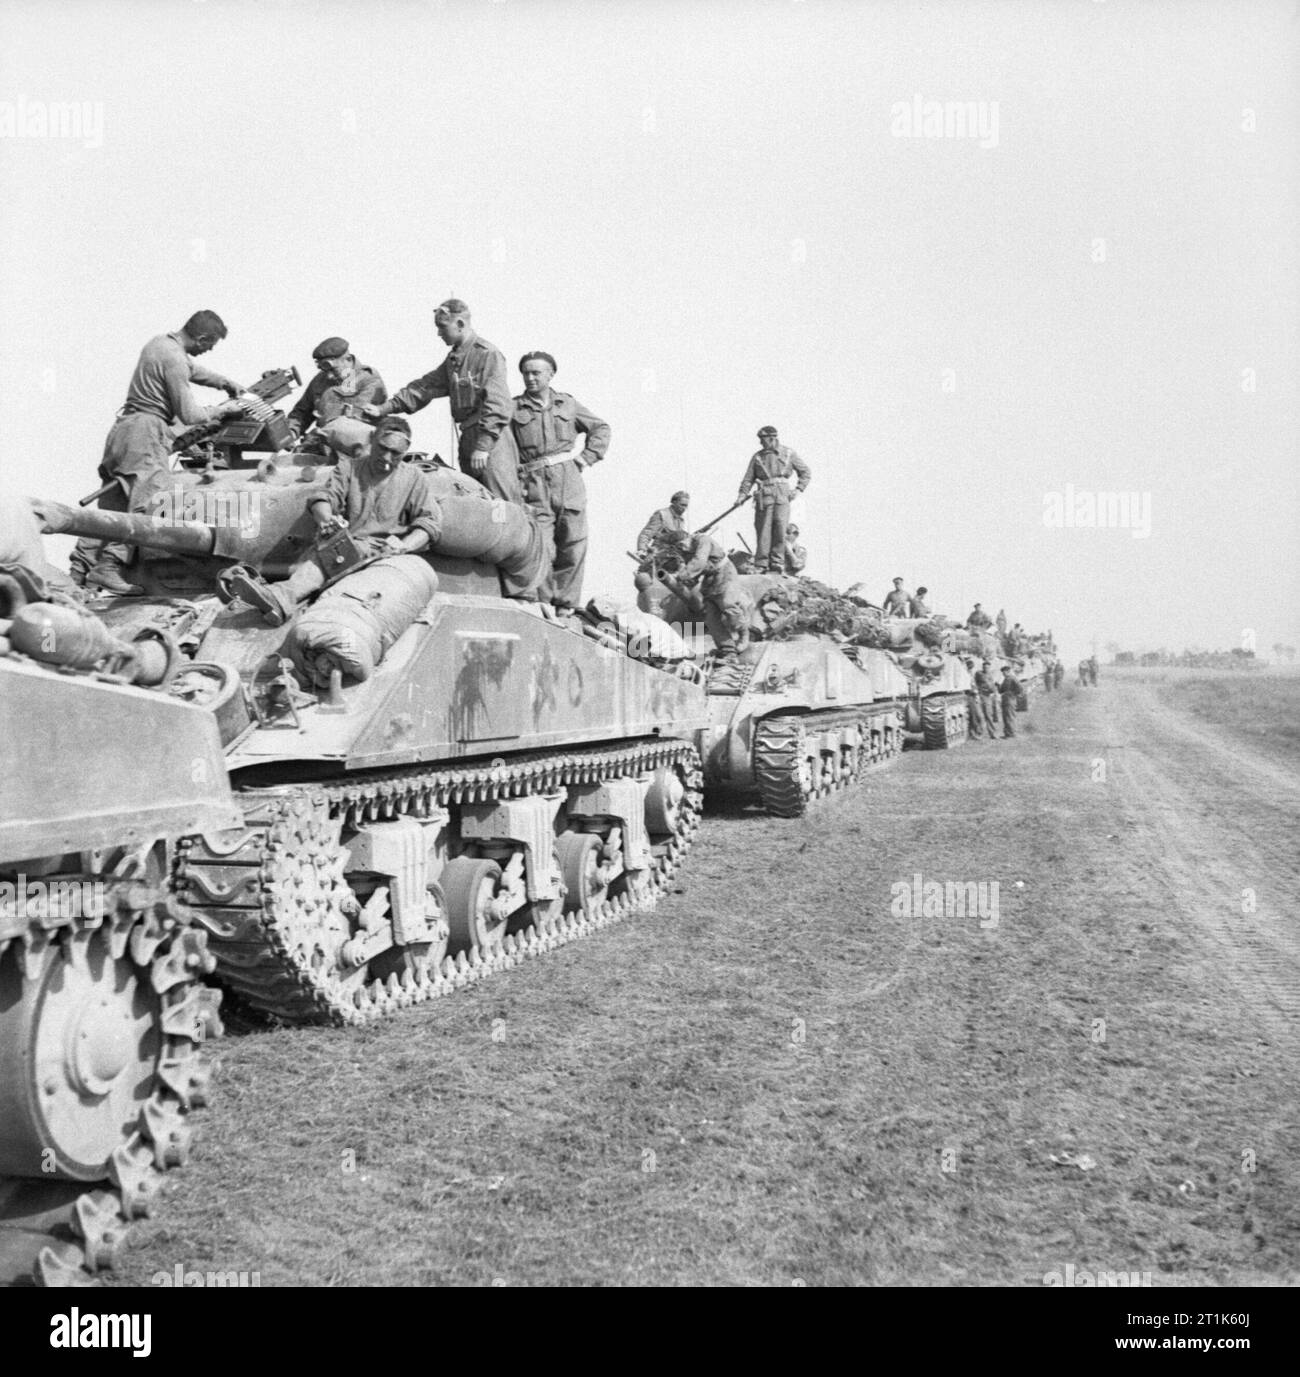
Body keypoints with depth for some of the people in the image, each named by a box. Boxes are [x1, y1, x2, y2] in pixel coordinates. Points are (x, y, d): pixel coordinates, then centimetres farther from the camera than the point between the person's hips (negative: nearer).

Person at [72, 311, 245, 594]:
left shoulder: (160, 342, 15)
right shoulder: (174, 360, -15)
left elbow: (194, 370, 33)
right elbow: (189, 414, -12)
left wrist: (226, 383, 23)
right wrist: (223, 410, 1)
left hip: (123, 428, 10)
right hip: (147, 433, -10)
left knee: (111, 504, 9)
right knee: (143, 503, -12)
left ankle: (80, 566, 9)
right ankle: (109, 566, -19)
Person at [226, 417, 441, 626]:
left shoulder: (414, 478, 15)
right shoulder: (347, 468, 19)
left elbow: (430, 522, 6)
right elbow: (324, 498, 4)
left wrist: (404, 546, -14)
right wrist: (326, 518, -21)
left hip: (384, 553, -4)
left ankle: (281, 596, -59)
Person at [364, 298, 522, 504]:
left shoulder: (489, 354, -10)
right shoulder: (453, 359, 17)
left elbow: (497, 405, -17)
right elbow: (425, 387, 18)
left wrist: (483, 445, -22)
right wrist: (384, 408, 10)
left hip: (491, 440, -9)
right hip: (468, 438, 9)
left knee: (503, 504, -12)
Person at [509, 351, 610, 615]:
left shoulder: (568, 403, 15)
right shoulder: (514, 408, 9)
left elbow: (601, 428, 23)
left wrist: (587, 457, 11)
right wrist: (515, 470, -7)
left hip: (569, 483, 2)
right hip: (534, 486, -2)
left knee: (574, 548, 0)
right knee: (542, 550, -9)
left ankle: (566, 604, 9)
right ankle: (545, 604, 0)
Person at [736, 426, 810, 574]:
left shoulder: (788, 453, 11)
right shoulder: (758, 457, 13)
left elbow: (806, 472, 15)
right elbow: (748, 479, 11)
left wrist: (798, 489, 2)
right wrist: (742, 495, -4)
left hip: (782, 496, 0)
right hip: (764, 496, 0)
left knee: (780, 529, -11)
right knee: (763, 531, -6)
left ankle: (777, 565, -5)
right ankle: (760, 567, -2)